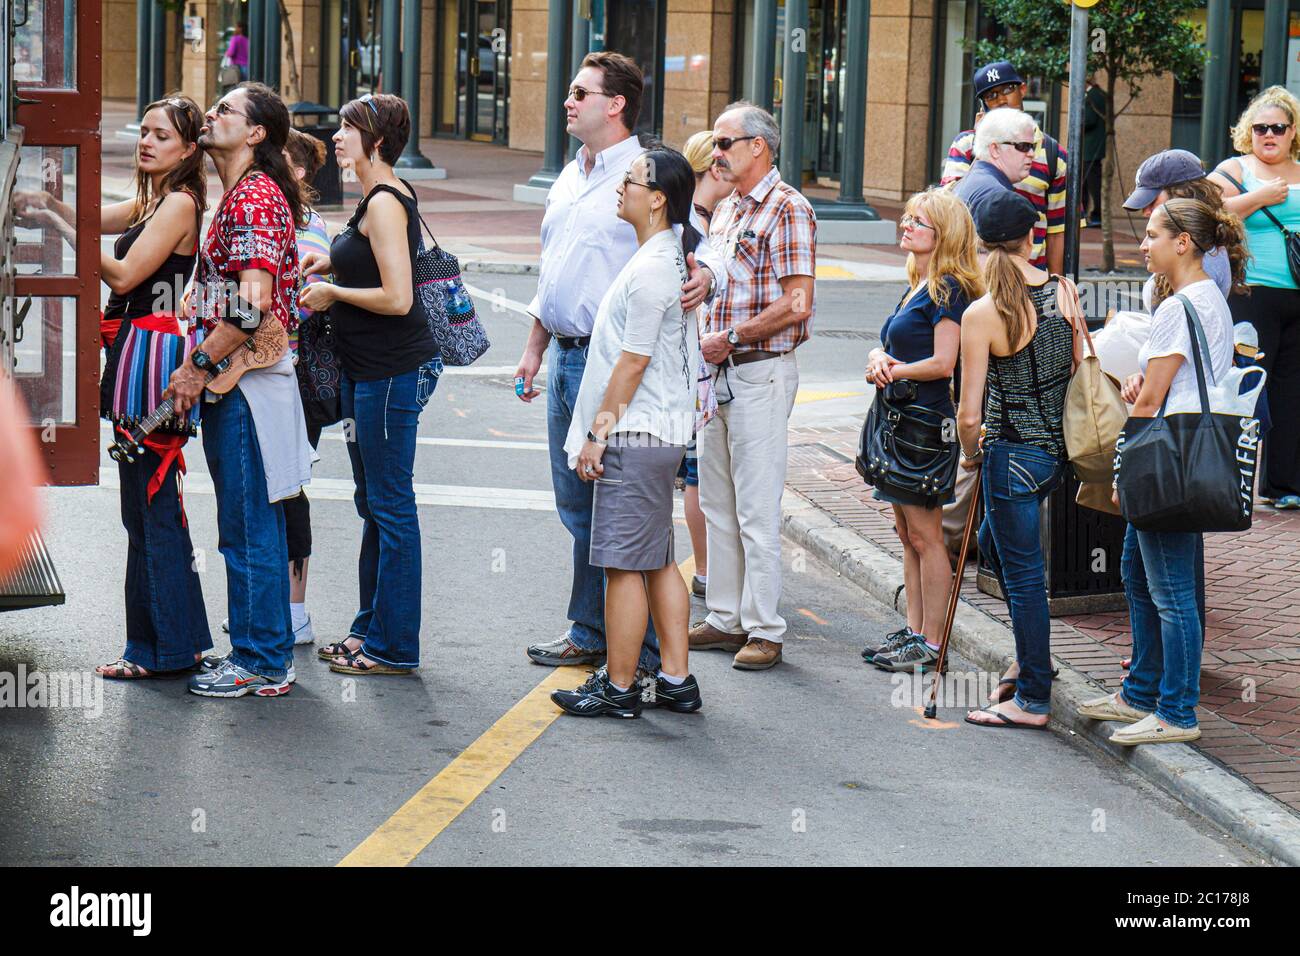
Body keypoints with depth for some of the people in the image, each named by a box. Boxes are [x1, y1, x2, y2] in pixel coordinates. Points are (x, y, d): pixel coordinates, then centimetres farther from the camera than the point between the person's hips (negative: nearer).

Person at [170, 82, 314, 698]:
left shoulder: (255, 197, -15)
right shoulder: (242, 194, 18)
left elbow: (253, 304, -23)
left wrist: (200, 365, -16)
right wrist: (202, 364, 17)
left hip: (245, 384, -10)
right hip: (234, 380, 10)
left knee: (248, 529, -5)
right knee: (255, 525, 14)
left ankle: (260, 663, 0)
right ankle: (265, 652, 21)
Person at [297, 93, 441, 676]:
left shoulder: (384, 203, -17)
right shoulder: (390, 196, 13)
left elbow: (397, 297, -23)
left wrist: (331, 293, -11)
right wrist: (333, 263, 14)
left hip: (392, 372, -11)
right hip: (368, 369, 11)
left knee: (390, 505, -4)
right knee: (373, 502, 17)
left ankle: (393, 646, 1)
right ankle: (371, 629, 26)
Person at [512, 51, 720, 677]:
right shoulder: (570, 179, 17)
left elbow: (700, 245, -17)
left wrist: (703, 274, -39)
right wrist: (535, 348, 23)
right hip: (564, 359, 9)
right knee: (578, 506, 15)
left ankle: (642, 650, -1)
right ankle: (589, 633, 25)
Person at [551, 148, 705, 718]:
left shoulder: (651, 269, -17)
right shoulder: (672, 258, 14)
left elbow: (632, 362, -18)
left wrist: (598, 431, -14)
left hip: (634, 436, -10)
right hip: (663, 434, 10)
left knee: (624, 564, -4)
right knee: (658, 561, 13)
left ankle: (619, 689, 1)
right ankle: (676, 682, 17)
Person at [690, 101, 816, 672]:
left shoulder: (787, 209, -12)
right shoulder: (725, 211, 15)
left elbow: (797, 304, -18)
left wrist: (729, 338, -14)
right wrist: (707, 343, 4)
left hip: (761, 373, -9)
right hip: (719, 370, 9)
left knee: (757, 511, -5)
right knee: (717, 505, 13)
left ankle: (764, 630, 0)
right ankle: (726, 618, 21)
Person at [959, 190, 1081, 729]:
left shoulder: (982, 314, -17)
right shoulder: (1062, 292, -1)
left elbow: (970, 415, -15)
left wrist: (970, 456, 4)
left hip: (1013, 455, -7)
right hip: (1060, 450, 7)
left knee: (1022, 573, 3)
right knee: (994, 541, 27)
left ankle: (1033, 700, 11)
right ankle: (1031, 659, 35)